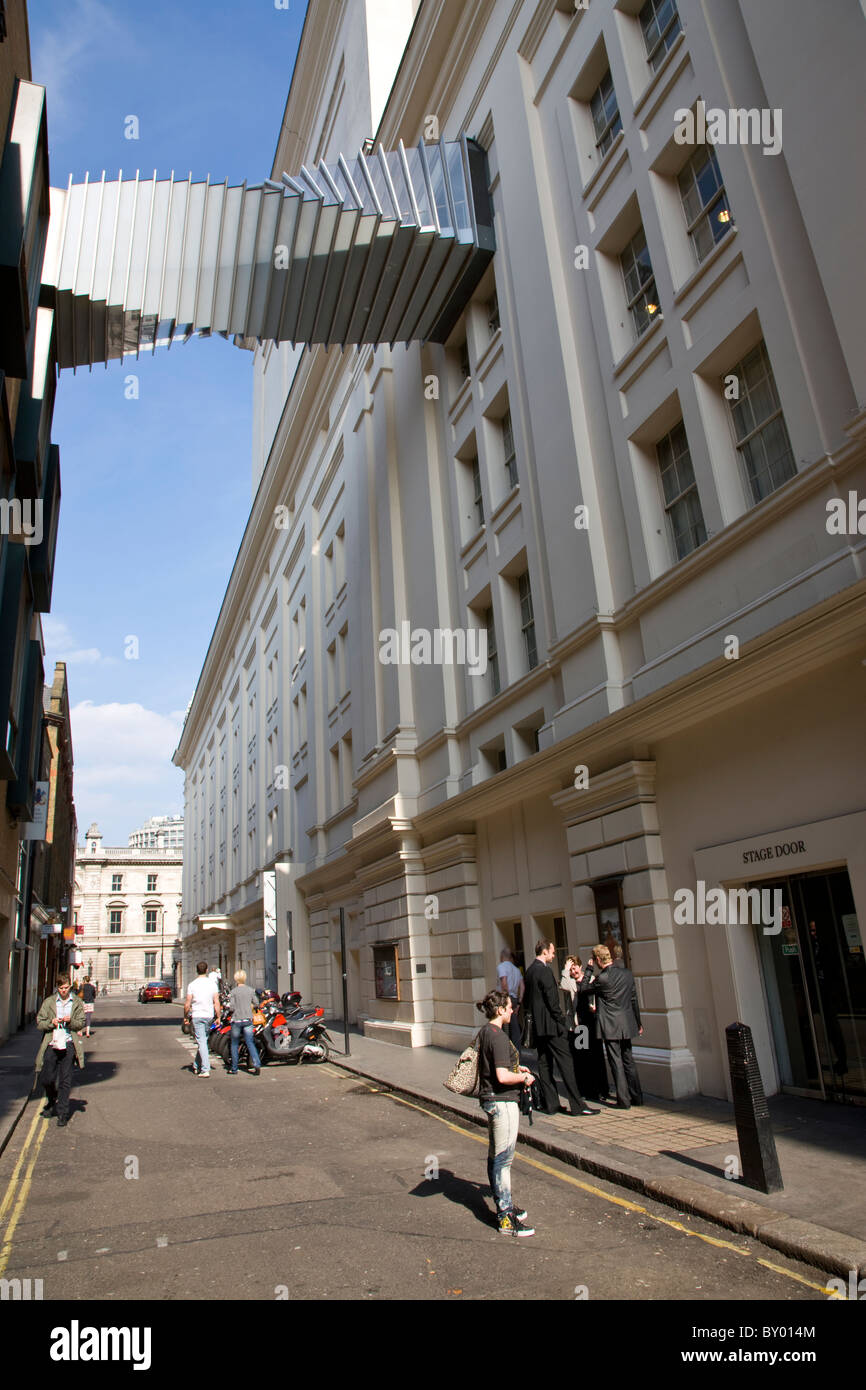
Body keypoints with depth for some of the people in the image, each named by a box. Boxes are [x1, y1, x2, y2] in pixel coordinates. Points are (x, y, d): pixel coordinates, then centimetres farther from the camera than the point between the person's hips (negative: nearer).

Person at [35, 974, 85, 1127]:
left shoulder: (77, 1003, 5)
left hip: (68, 1044, -1)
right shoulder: (49, 1001, 4)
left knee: (65, 1080, -1)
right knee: (46, 1078, 3)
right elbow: (39, 1022, 5)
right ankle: (52, 1103, 32)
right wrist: (51, 1023, -14)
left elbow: (81, 1023, 6)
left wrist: (71, 1021, -14)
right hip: (51, 1043, 1)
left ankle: (62, 1113, 7)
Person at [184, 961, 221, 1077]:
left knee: (201, 1042, -4)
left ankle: (205, 1069, -10)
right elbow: (217, 1003, -3)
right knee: (204, 1040, 18)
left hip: (197, 1016, -3)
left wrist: (185, 1016, 10)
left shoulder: (192, 985, -6)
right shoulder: (212, 984, -2)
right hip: (209, 1016, 3)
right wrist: (218, 1017, 4)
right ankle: (197, 1066, 30)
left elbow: (187, 1004, -5)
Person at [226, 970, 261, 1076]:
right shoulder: (251, 990, 1)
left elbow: (232, 1008, -10)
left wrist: (229, 1004, 11)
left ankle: (234, 1069, 16)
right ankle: (257, 1064, -14)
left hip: (237, 1020, -2)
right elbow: (256, 1004, 4)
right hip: (248, 1020, 2)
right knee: (250, 1043, 3)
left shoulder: (234, 991, -8)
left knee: (234, 1044, 12)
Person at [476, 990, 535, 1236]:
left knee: (495, 1156, 18)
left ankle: (503, 1206, 30)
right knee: (503, 1159, -2)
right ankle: (506, 1218, 5)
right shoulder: (498, 1036, -22)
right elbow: (502, 1077, -27)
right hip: (502, 1102, -10)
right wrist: (524, 1078, -10)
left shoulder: (485, 1032, 9)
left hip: (490, 1100, 10)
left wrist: (516, 1068, 16)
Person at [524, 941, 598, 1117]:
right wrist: (562, 1022, -12)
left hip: (537, 1026, 9)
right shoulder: (544, 971, -16)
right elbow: (552, 1000, -18)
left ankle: (550, 1104, 14)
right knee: (565, 1063, -5)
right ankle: (577, 1105, -2)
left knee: (544, 1063, 10)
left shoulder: (530, 970, 12)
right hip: (550, 1025, -9)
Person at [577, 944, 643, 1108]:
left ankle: (624, 1100, 5)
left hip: (611, 1026, -7)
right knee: (628, 1060, 17)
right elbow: (634, 999, 11)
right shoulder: (627, 973, 1)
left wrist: (588, 970, -1)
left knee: (616, 1062, 2)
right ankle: (637, 1097, 22)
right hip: (627, 1025, 7)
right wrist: (638, 1023, 20)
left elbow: (581, 990, -5)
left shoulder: (602, 978, -19)